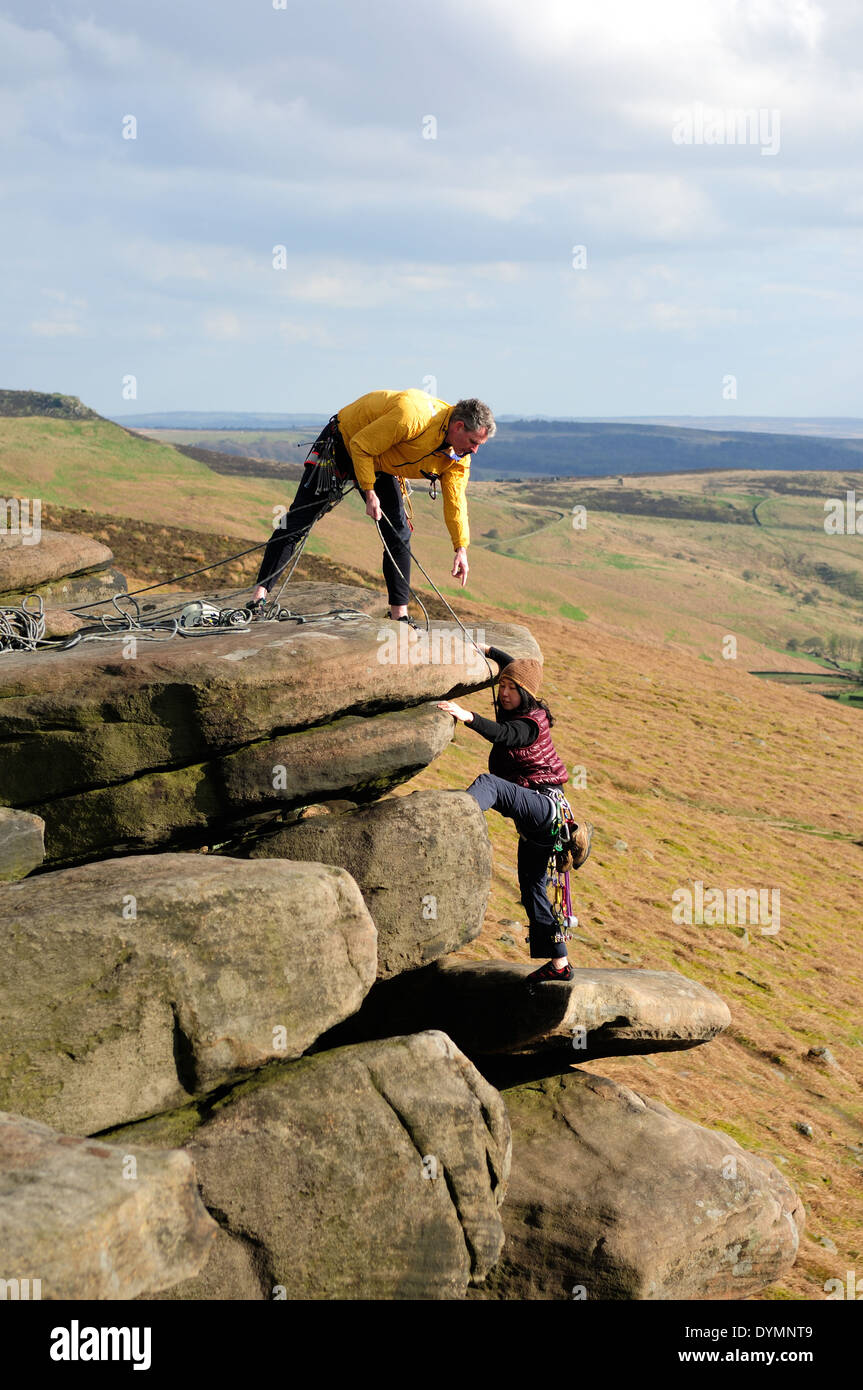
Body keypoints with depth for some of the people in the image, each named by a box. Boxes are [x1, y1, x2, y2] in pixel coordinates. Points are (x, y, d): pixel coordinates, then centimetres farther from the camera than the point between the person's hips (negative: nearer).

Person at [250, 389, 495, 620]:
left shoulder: (458, 454, -14)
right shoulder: (411, 417, -38)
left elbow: (455, 498, -7)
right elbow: (361, 445, -28)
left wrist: (461, 548, -11)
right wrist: (369, 493, -25)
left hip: (381, 464, 7)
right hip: (341, 445, -7)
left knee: (399, 532, -3)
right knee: (299, 521, -9)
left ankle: (399, 614, 2)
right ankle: (260, 594, -8)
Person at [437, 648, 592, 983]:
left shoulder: (530, 723, -13)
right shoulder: (520, 711, 12)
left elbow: (502, 735, -37)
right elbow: (517, 669, 32)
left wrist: (468, 717, -52)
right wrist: (488, 651, 33)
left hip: (543, 806, -10)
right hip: (533, 818, 10)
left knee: (489, 783, -33)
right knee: (532, 888, 13)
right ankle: (559, 964, 19)